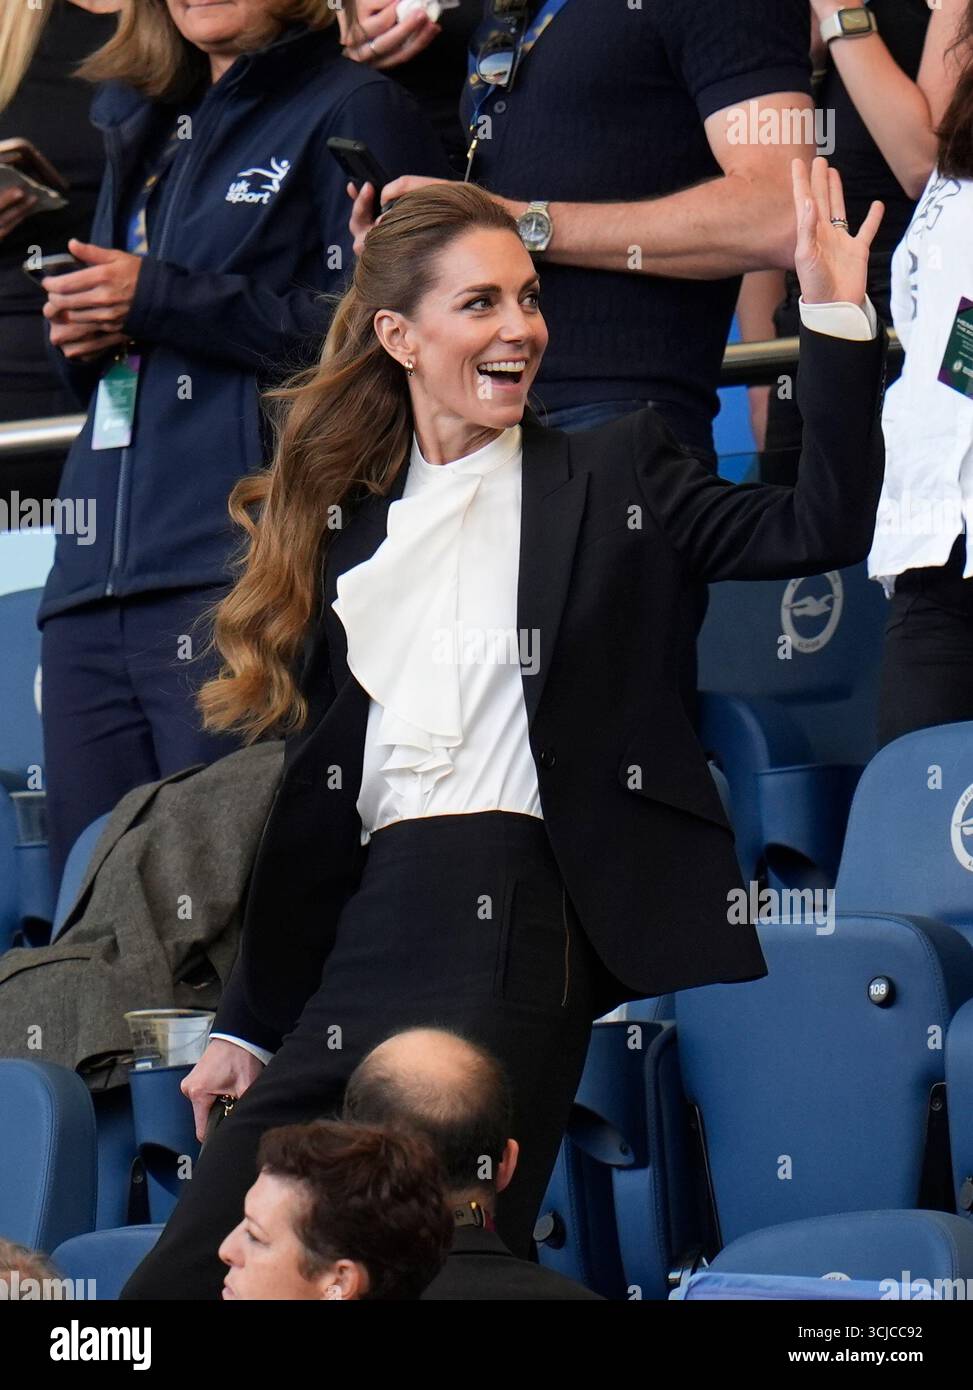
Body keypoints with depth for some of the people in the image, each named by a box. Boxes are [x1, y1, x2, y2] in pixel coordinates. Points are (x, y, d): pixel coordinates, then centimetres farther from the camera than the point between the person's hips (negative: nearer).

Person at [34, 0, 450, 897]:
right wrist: (82, 333, 9)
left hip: (239, 565, -7)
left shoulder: (353, 109, 2)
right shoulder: (145, 126, 26)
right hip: (98, 574, 7)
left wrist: (163, 300, -11)